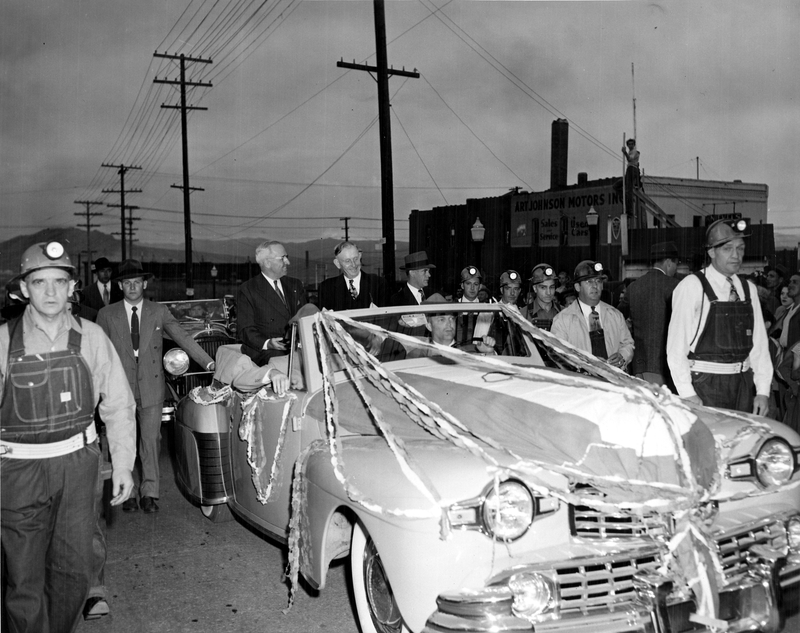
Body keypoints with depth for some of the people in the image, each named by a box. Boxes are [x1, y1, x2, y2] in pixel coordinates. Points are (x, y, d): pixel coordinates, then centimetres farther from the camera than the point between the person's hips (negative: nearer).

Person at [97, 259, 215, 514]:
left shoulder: (159, 312, 6)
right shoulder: (107, 314, 5)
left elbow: (183, 338, -1)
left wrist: (209, 364, -12)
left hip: (150, 387, 0)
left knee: (151, 440, 1)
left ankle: (149, 493, 12)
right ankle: (128, 492, 17)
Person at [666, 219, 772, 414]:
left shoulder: (748, 289, 10)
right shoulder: (692, 286, -8)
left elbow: (759, 343, 10)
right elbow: (676, 347, -11)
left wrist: (763, 391, 3)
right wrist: (687, 394, -15)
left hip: (743, 384, 5)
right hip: (704, 385, -5)